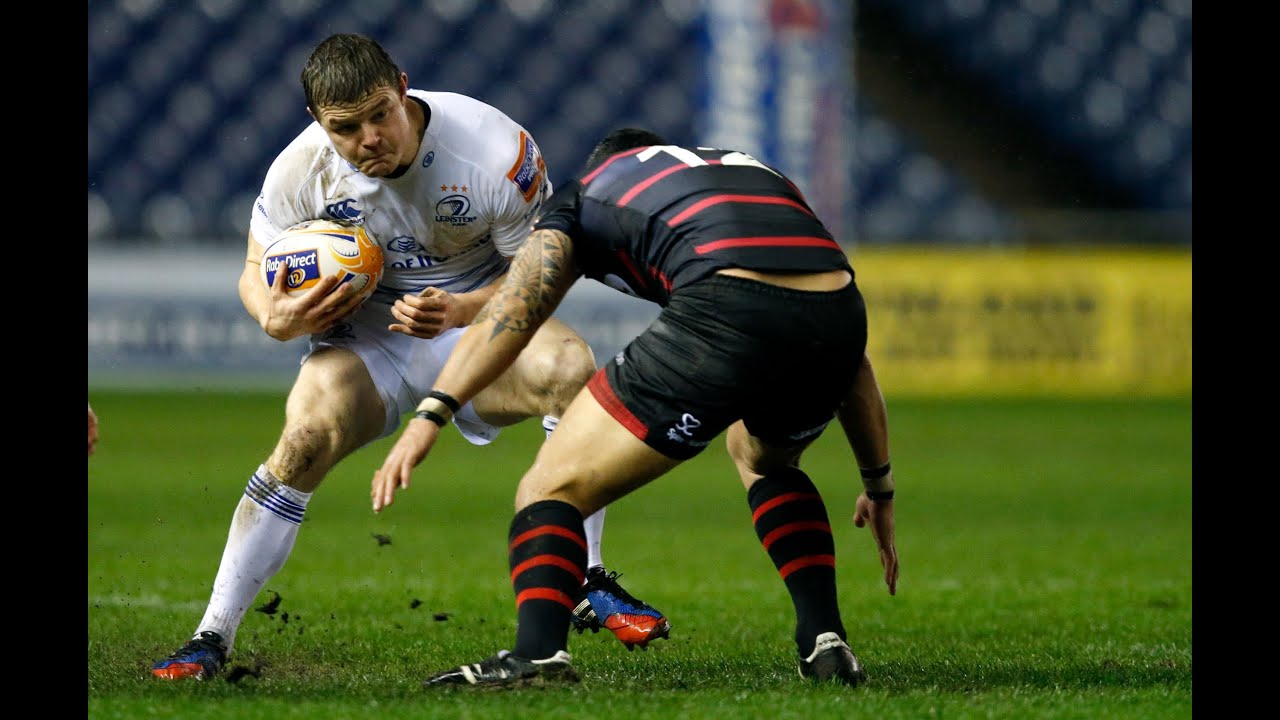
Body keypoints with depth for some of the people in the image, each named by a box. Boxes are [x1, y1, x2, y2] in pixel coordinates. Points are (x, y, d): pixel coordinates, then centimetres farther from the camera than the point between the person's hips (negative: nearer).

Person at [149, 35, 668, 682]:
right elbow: (257, 272, 0)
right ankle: (212, 638, -19)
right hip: (368, 326, 1)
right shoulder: (300, 169, -15)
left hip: (479, 315, 0)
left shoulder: (496, 150, -22)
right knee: (309, 433, -28)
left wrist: (459, 310, -32)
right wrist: (275, 319, -25)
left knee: (571, 368, -32)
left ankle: (584, 584, -19)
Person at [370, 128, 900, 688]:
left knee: (553, 486, 7)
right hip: (837, 317, 5)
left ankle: (535, 655, -17)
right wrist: (879, 484, 44)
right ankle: (826, 643, 24)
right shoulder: (758, 171, 40)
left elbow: (511, 312, 10)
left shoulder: (584, 192, 28)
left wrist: (431, 416, 3)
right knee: (764, 461, 38)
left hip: (727, 316, -5)